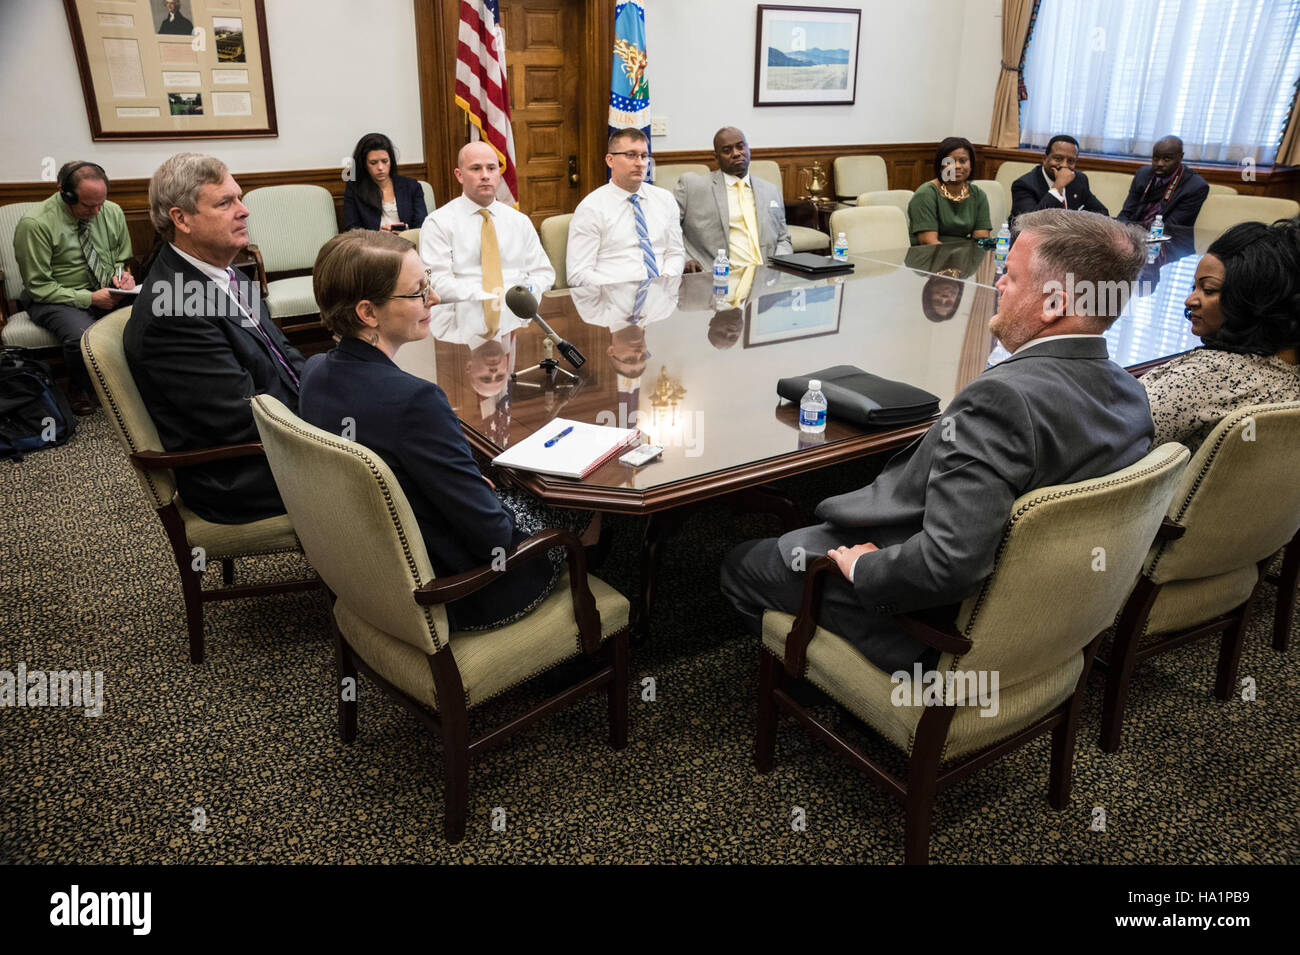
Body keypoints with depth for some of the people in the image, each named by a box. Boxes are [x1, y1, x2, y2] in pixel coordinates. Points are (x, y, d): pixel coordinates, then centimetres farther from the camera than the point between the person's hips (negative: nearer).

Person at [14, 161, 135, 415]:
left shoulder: (113, 212, 3)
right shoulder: (35, 224, -13)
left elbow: (123, 260, 17)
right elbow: (38, 287, -11)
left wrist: (123, 275, -8)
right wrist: (89, 299, -21)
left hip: (108, 293, 4)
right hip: (57, 299, -4)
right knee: (83, 336, -37)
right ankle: (78, 388, -3)